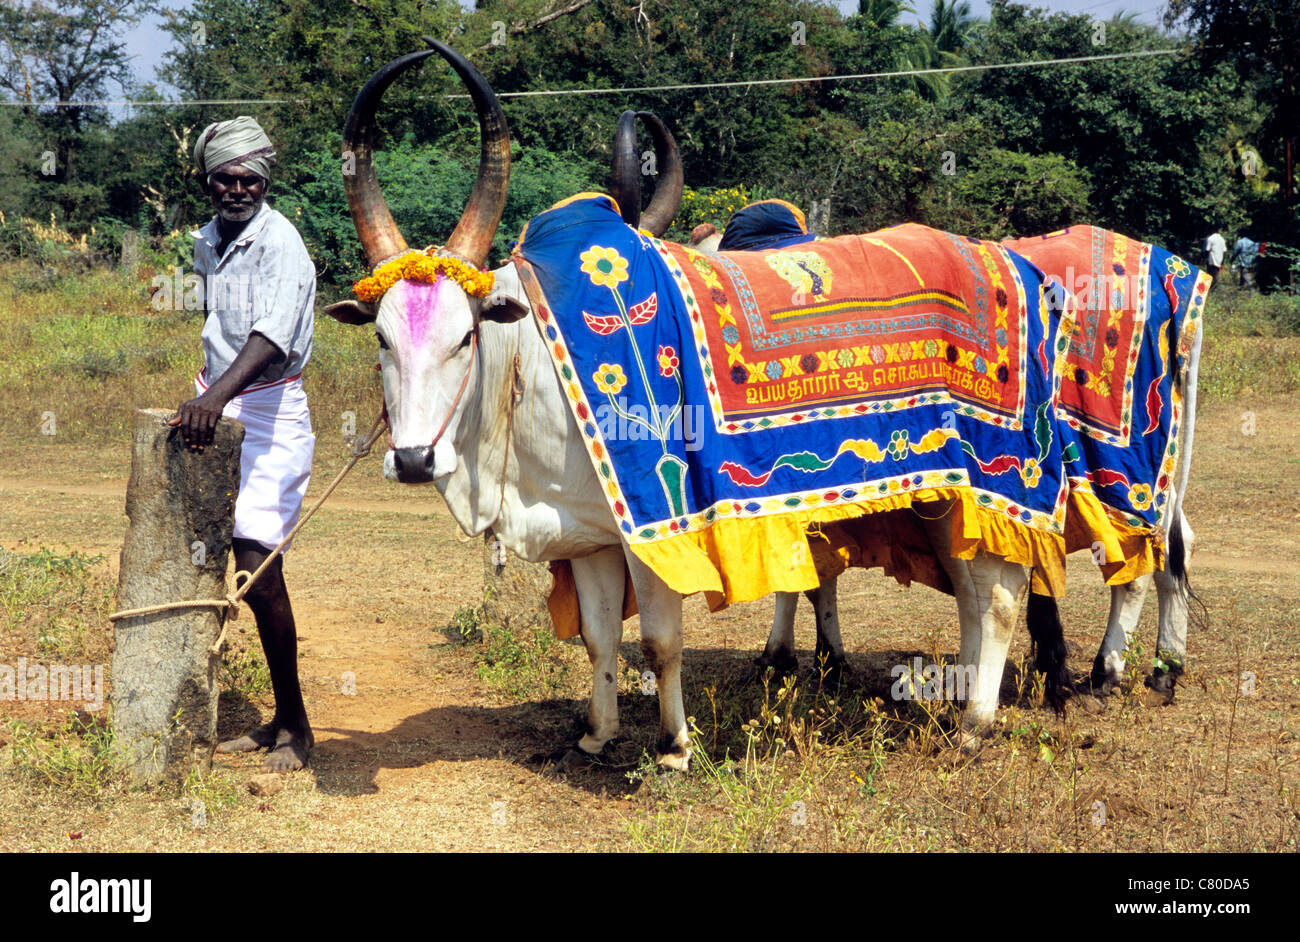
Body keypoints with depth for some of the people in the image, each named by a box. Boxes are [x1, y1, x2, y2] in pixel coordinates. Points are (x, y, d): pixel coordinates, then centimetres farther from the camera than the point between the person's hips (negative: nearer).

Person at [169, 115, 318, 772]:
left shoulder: (279, 243, -16)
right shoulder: (206, 243, 9)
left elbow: (271, 339, -31)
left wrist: (219, 396, -44)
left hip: (269, 416, -7)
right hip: (218, 413, 7)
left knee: (258, 570, -12)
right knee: (252, 572, 9)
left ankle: (295, 728, -1)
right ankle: (281, 720, 19)